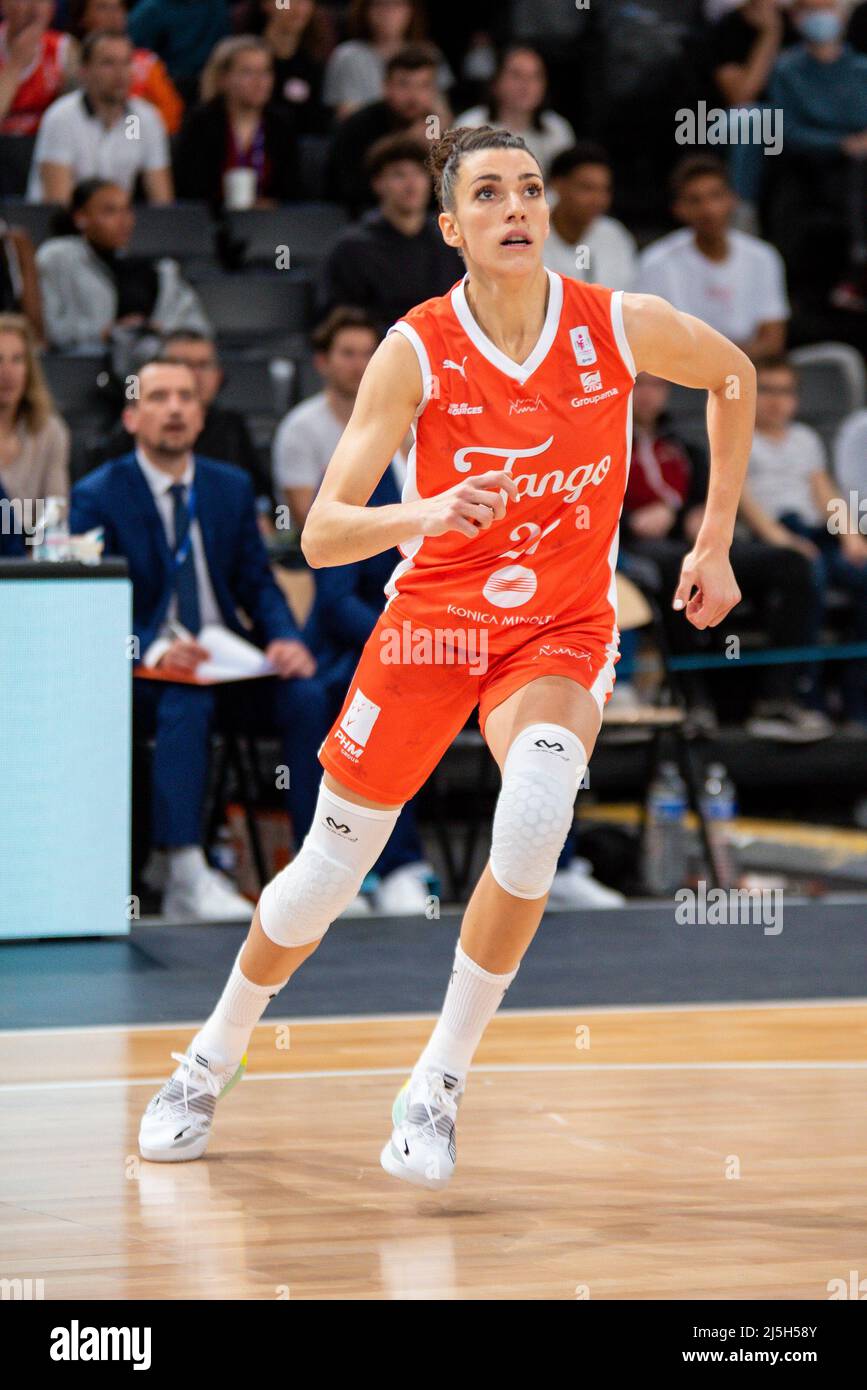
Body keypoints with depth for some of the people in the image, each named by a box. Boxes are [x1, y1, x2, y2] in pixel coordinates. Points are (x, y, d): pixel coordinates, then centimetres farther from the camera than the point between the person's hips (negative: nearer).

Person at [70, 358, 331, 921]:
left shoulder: (232, 488, 12)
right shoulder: (98, 496, -3)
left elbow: (258, 583, 11)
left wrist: (286, 639, -12)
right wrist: (155, 651, -27)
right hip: (141, 667, -4)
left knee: (307, 696, -24)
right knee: (186, 704, -37)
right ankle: (186, 880, -39)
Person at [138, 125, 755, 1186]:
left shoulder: (621, 327, -13)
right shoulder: (414, 353, -17)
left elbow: (734, 375, 10)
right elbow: (321, 535, -21)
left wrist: (715, 542, 9)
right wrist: (420, 514, -42)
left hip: (561, 631, 0)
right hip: (432, 616, 0)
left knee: (534, 819, -31)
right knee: (325, 876, 7)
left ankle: (438, 1088, -15)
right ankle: (210, 1065, 36)